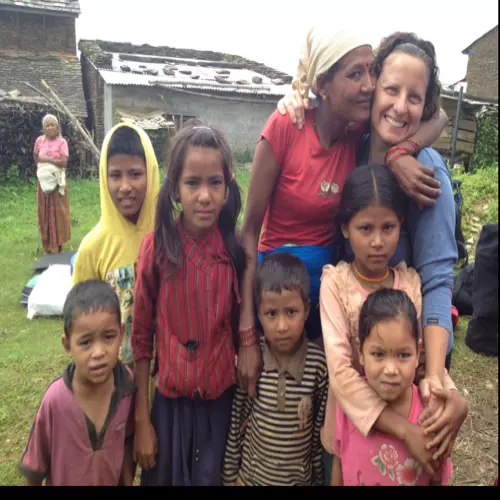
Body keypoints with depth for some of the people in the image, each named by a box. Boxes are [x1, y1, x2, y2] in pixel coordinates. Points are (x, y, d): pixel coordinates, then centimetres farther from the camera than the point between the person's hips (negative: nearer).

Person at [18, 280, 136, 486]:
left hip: (114, 481, 2)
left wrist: (128, 482, 1)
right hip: (63, 481, -2)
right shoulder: (55, 400, -27)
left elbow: (126, 443, -4)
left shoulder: (127, 383, -19)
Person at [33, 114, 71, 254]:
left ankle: (58, 243, 12)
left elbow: (64, 162, -17)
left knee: (58, 211, 2)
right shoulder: (39, 140, 2)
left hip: (58, 181, -3)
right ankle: (48, 245, 16)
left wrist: (47, 159, -16)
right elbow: (36, 157, 15)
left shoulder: (62, 142, -7)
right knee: (44, 211, 6)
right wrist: (40, 168, 2)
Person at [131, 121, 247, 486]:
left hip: (222, 400, 1)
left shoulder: (235, 248, -9)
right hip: (170, 400, -1)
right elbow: (141, 336, -8)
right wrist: (141, 420, -3)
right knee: (163, 477, 18)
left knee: (213, 477, 17)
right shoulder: (157, 246, -14)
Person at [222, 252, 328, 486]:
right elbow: (236, 422, -5)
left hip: (300, 478, 0)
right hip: (250, 476, 1)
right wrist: (230, 475, 2)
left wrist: (318, 478, 1)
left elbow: (321, 429, -7)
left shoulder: (319, 364, -19)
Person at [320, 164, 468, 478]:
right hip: (351, 416, -2)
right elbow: (340, 371, -25)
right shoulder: (335, 283, -19)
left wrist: (454, 398, -25)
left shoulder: (412, 282, -8)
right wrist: (404, 430, -30)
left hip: (406, 409, 3)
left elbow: (426, 353, -5)